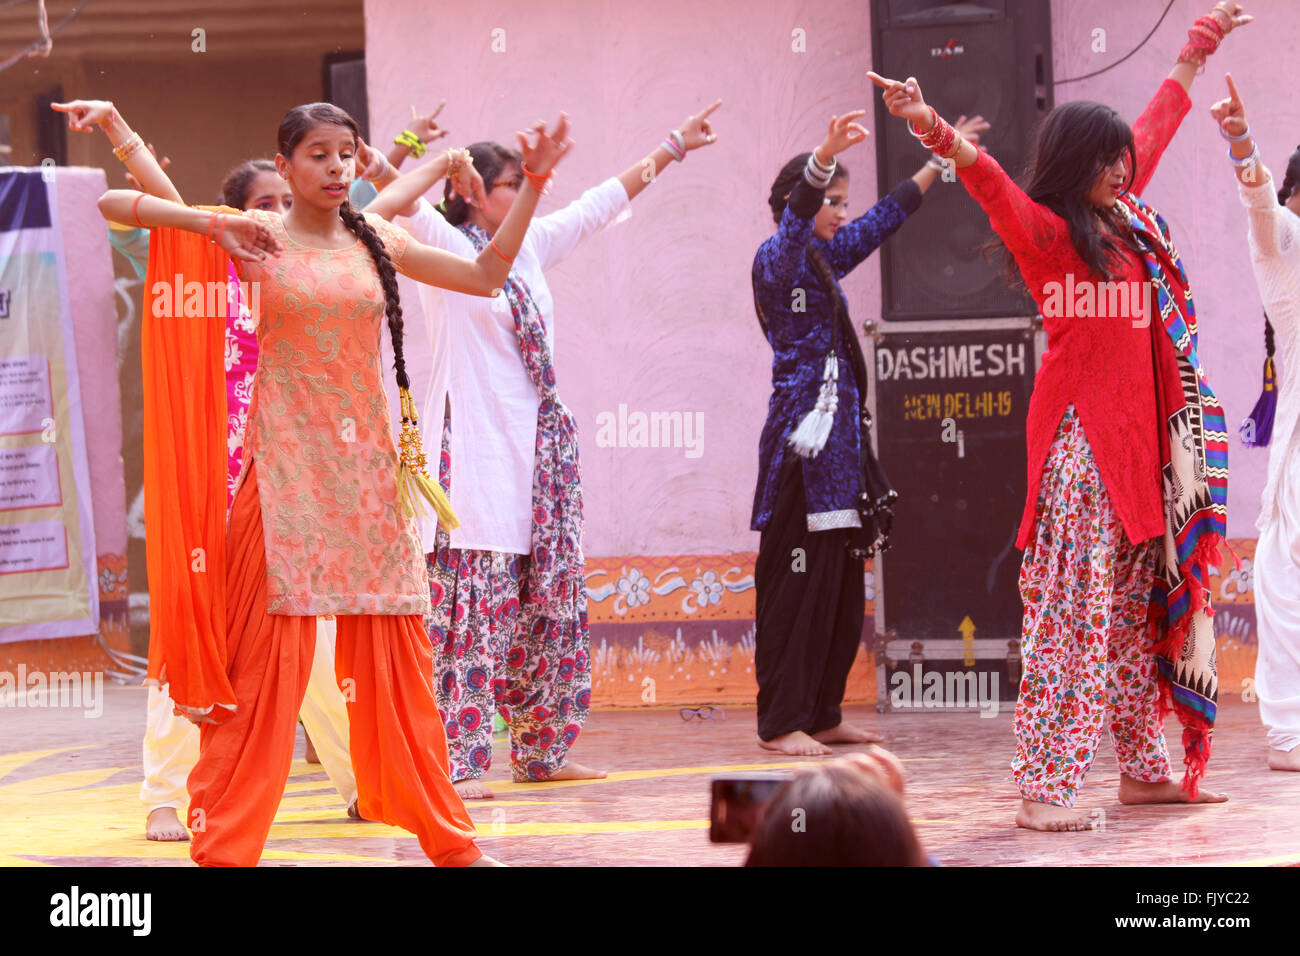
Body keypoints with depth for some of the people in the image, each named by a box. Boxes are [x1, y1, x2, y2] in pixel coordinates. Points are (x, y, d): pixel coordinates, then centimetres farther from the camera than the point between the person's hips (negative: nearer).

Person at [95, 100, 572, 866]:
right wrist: (209, 225, -16)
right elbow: (113, 205, -3)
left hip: (367, 463, 4)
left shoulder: (376, 242, 11)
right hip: (286, 464, -4)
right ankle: (225, 846, 2)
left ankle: (448, 838, 14)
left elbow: (487, 276, 16)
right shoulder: (260, 237, 0)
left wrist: (534, 185, 10)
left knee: (395, 652, 6)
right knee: (269, 653, -6)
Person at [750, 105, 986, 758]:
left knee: (844, 586, 9)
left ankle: (822, 716, 15)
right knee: (796, 584, -8)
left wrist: (943, 157, 36)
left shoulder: (826, 258, 17)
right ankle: (780, 723, -6)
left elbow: (886, 217, 31)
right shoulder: (777, 260, -7)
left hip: (839, 443, 9)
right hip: (801, 444, -9)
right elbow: (793, 219, -30)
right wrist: (827, 153, -46)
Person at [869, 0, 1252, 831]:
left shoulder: (1124, 217, 14)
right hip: (1080, 436, -8)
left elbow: (1157, 127, 29)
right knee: (1073, 610, -11)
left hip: (1142, 434, 8)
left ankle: (1144, 769, 20)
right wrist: (933, 130, -43)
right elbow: (990, 179, -25)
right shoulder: (1042, 230, -6)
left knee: (1142, 607, 12)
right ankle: (1045, 787, -13)